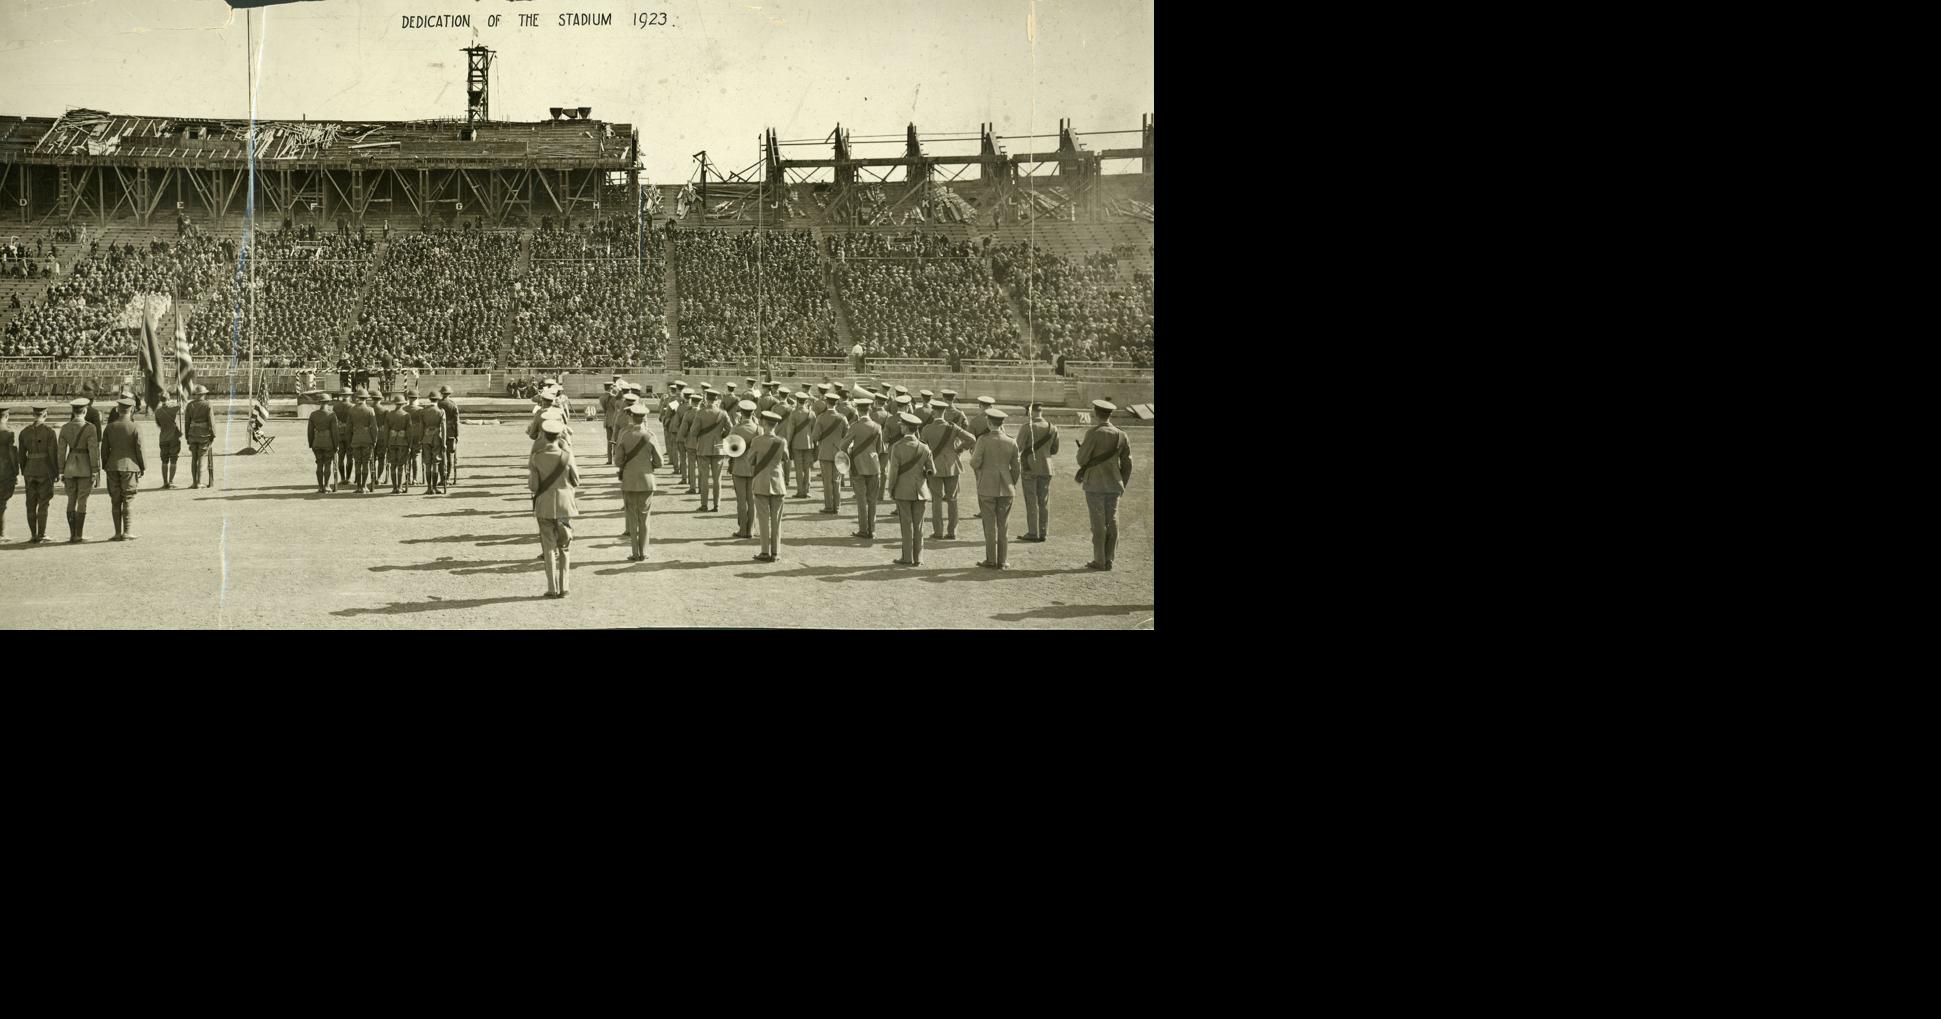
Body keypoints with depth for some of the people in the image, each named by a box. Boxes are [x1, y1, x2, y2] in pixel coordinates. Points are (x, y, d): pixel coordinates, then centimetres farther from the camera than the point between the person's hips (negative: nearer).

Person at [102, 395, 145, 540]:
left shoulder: (110, 427, 1)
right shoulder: (135, 428, -8)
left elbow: (104, 449, 5)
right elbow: (140, 449, -6)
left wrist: (106, 466, 15)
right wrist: (143, 467, 5)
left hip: (113, 467, 3)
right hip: (129, 466, -3)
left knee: (115, 501, 8)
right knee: (128, 501, 1)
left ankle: (118, 533, 9)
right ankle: (128, 533, -2)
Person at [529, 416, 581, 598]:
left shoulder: (536, 457, -10)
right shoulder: (567, 455, -11)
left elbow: (533, 486, -8)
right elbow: (576, 482, -2)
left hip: (545, 508, 0)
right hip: (565, 506, 0)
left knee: (549, 548, 7)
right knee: (564, 548, 11)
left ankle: (552, 588, 4)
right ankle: (563, 587, 9)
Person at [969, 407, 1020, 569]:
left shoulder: (983, 440, -11)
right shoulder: (1011, 443, 0)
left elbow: (975, 463, -11)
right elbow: (1015, 469, 6)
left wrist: (973, 455, 11)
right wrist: (1013, 485, 21)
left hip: (987, 488, -3)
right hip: (1006, 488, 3)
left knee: (990, 525, 3)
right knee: (1003, 525, 7)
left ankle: (991, 560, 4)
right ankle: (1002, 561, 8)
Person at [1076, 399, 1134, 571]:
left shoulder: (1094, 434, -12)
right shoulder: (1121, 436, 5)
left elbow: (1082, 460, -11)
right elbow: (1127, 464, 8)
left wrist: (1081, 448, 10)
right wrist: (1122, 484, 18)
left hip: (1095, 485, -5)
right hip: (1114, 486, 5)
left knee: (1098, 524, -2)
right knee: (1112, 523, 7)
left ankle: (1099, 561, -1)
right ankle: (1109, 560, 8)